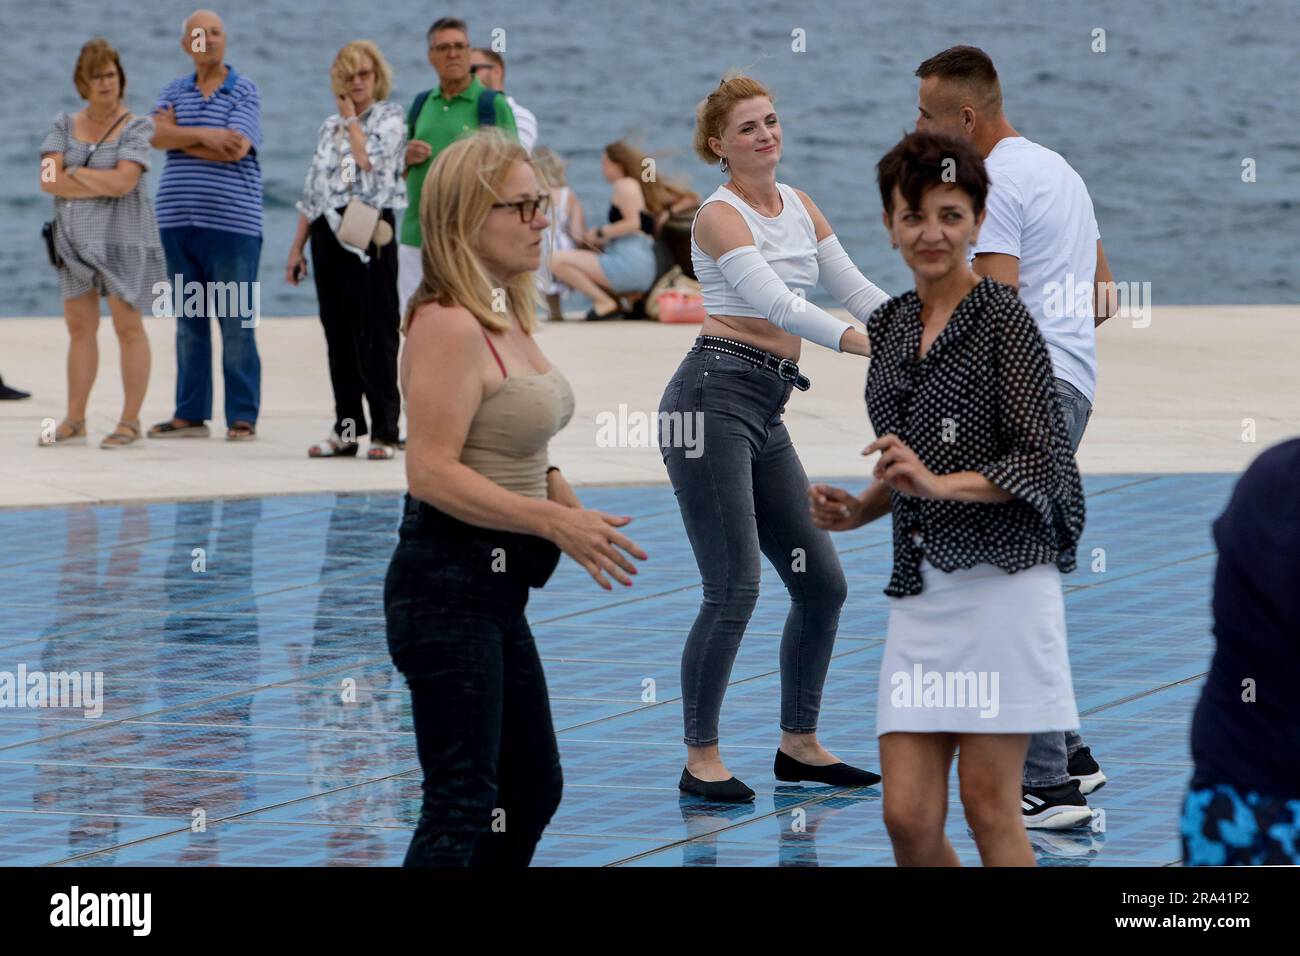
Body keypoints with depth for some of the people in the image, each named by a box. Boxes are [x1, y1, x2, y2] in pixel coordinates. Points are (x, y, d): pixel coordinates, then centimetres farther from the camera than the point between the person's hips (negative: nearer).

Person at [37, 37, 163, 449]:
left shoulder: (136, 128, -6)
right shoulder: (64, 125, 6)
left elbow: (123, 181, -19)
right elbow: (48, 180, -7)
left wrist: (72, 172, -8)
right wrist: (103, 186, -15)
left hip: (121, 239, -5)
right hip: (77, 240, 5)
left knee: (128, 326, -3)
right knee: (79, 327, 7)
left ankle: (130, 423, 0)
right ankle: (74, 422, 12)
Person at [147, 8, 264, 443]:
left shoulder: (244, 92, 0)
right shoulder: (174, 91, 13)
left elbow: (236, 148, -13)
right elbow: (156, 136, -4)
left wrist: (179, 136, -5)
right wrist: (204, 135, -16)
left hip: (232, 223, -4)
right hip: (179, 222, 5)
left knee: (236, 324, -4)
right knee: (189, 322, 9)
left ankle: (243, 418, -1)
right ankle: (189, 415, 14)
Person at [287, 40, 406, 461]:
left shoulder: (390, 119, 1)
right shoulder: (330, 128, 17)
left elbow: (372, 162, -17)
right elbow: (312, 191, 19)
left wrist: (352, 120, -4)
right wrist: (297, 247, 15)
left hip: (370, 232, -6)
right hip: (329, 232, 6)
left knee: (374, 331, -8)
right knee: (338, 332, 6)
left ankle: (383, 431, -7)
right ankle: (345, 428, 11)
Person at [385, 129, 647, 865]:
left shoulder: (509, 320, 10)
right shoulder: (449, 327, -19)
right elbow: (433, 471, -26)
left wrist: (578, 519, 3)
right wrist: (554, 522, -26)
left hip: (496, 588, 10)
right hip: (450, 585, -10)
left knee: (533, 790, 19)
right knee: (464, 805, -9)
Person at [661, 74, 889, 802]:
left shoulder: (799, 205, 15)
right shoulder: (721, 216, -9)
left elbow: (854, 287, 12)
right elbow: (776, 303, -21)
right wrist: (862, 343, -32)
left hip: (765, 413, 8)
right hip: (715, 398, -8)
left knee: (823, 581, 9)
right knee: (734, 589, -11)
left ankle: (800, 743, 22)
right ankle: (702, 760, -1)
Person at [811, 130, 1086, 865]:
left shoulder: (1002, 316, -6)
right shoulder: (889, 326, 15)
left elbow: (1045, 460, -11)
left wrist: (944, 484, -24)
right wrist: (856, 511, 6)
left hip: (1001, 578, -6)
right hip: (919, 584, 6)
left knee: (989, 806, -4)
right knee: (908, 817, 0)